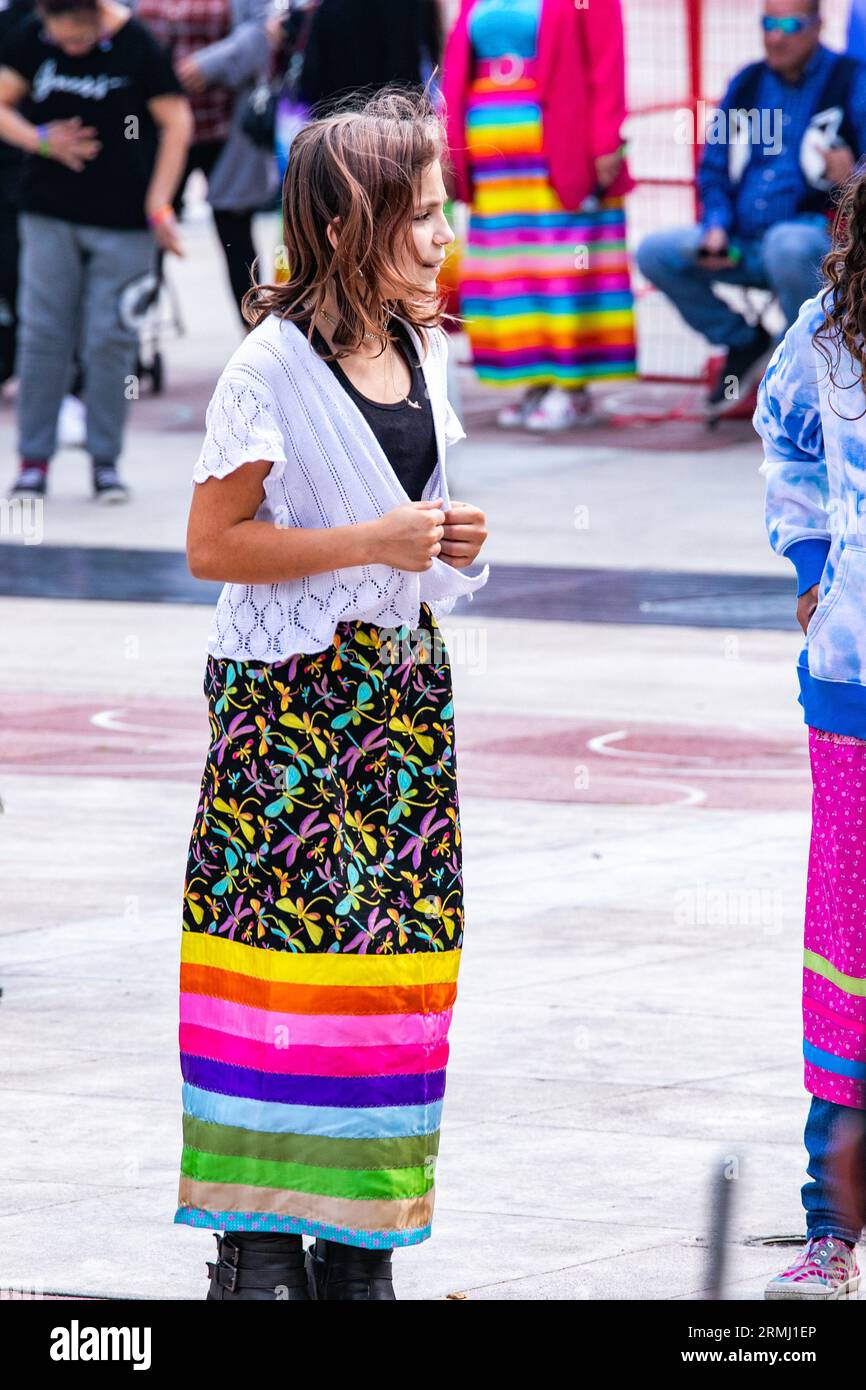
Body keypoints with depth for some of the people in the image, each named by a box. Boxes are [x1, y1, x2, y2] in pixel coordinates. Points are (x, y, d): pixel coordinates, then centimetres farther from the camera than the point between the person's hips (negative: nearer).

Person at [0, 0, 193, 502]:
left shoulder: (137, 46, -10)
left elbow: (176, 122, -5)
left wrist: (159, 204, -8)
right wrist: (42, 140, -13)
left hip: (123, 219, -3)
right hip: (49, 215, 3)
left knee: (110, 339, -1)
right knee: (42, 334, 1)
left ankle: (105, 459, 10)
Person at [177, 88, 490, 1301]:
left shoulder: (424, 351, 11)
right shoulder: (276, 365, -11)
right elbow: (213, 542, -13)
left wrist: (450, 543, 3)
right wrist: (373, 542, -18)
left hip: (403, 687, 7)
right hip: (289, 697, -7)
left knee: (394, 959, 3)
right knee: (284, 939, -8)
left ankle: (357, 1243, 8)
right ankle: (256, 1243, -2)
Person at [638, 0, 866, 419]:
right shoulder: (747, 84, 13)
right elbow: (713, 169, 18)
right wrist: (716, 227, 0)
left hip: (819, 239, -6)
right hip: (744, 247, 6)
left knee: (786, 243, -40)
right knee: (655, 251, -13)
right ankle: (743, 343, 6)